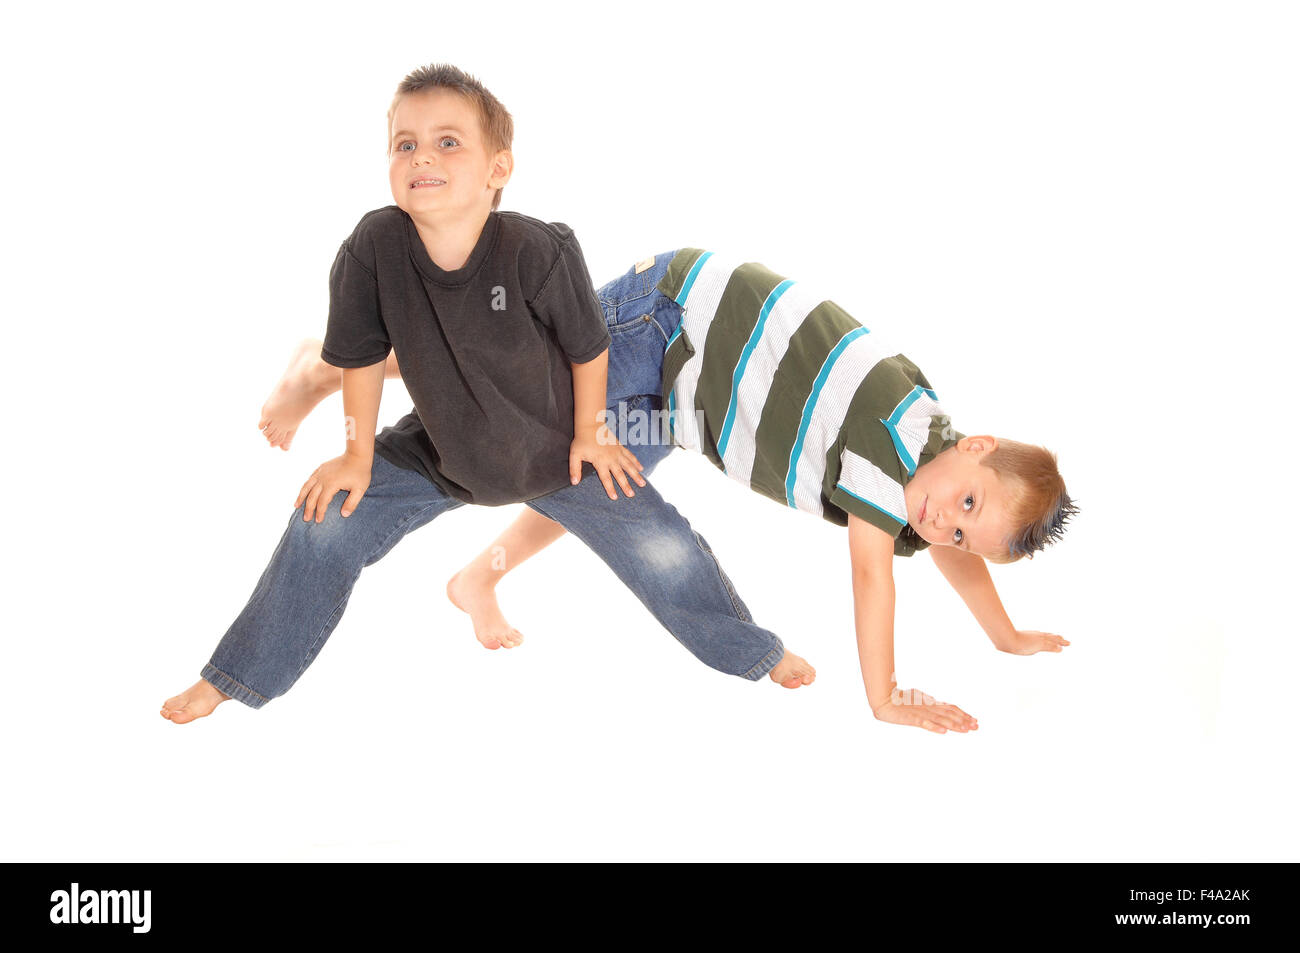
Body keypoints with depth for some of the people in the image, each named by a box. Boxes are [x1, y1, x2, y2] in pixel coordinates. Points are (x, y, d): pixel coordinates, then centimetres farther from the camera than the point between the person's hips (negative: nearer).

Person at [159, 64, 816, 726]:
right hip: (438, 449, 2)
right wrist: (358, 455, -1)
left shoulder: (538, 251, -32)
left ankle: (751, 650, 25)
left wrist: (587, 435, -3)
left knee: (662, 550, -5)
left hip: (555, 449, -2)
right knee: (323, 527, -5)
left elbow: (589, 347, -15)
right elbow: (360, 356, -9)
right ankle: (242, 675, 17)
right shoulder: (373, 247, -26)